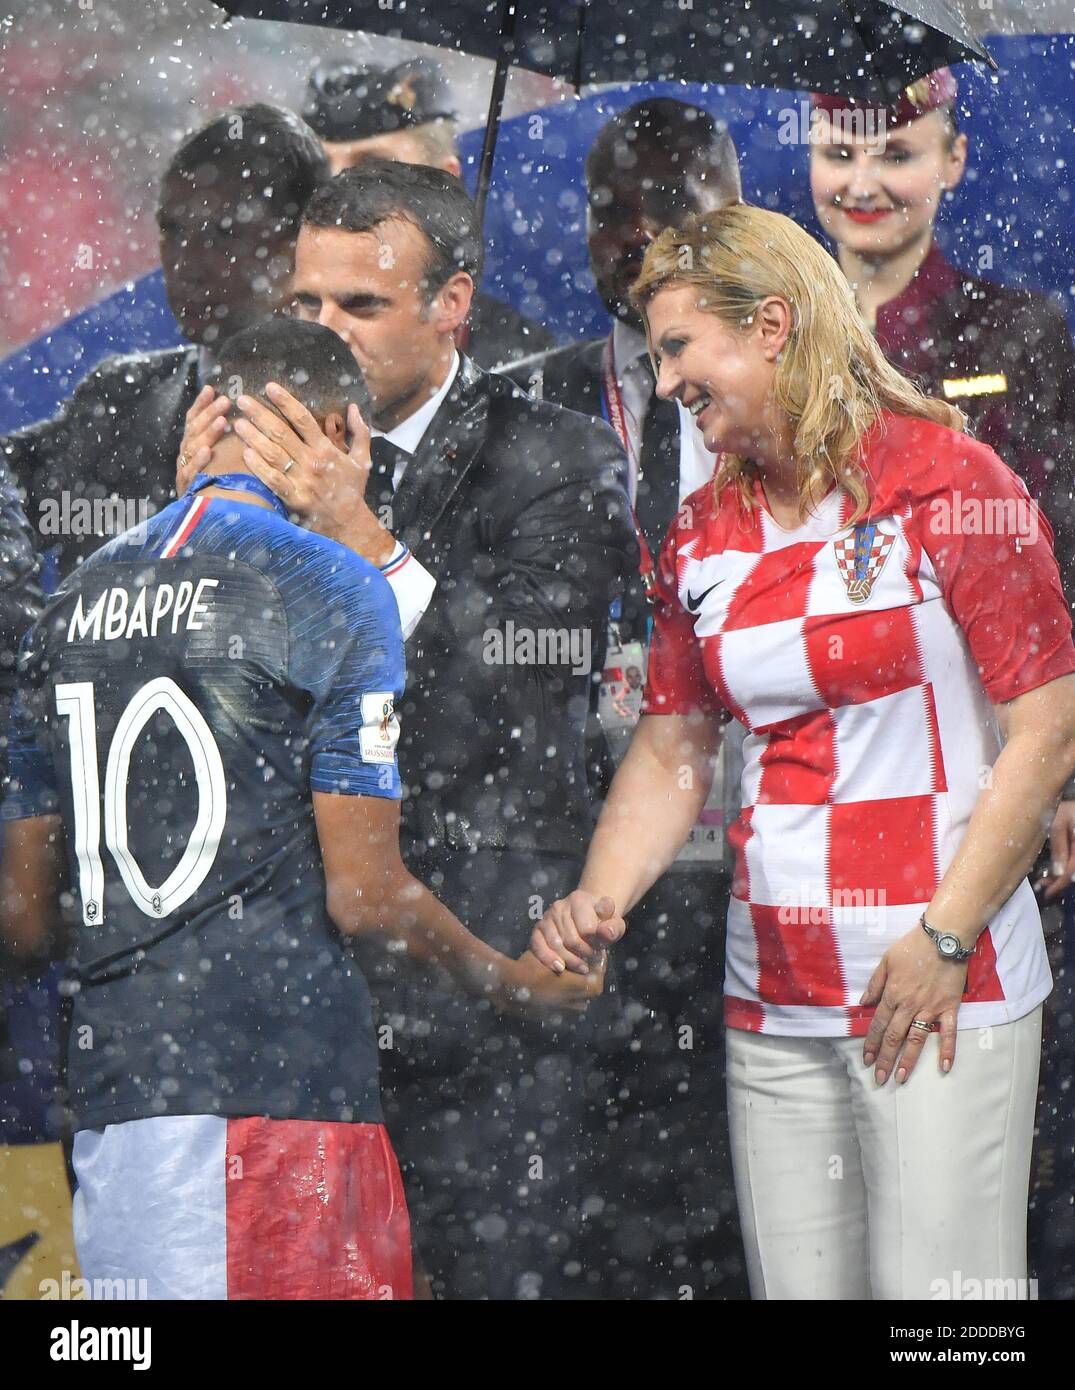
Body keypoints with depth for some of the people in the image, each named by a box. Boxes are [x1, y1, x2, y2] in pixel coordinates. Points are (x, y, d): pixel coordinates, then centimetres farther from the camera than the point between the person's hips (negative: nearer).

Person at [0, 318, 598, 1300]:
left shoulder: (80, 596, 12)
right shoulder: (333, 590, -6)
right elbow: (363, 893, -9)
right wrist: (507, 980, 8)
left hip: (112, 1085, 6)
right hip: (283, 1078, -6)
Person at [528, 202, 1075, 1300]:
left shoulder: (945, 481, -6)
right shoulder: (703, 536, 12)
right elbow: (669, 754, 17)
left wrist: (944, 940, -12)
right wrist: (598, 900, -1)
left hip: (942, 989, -6)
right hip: (773, 995, 6)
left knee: (934, 1283, -7)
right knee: (796, 1280, 7)